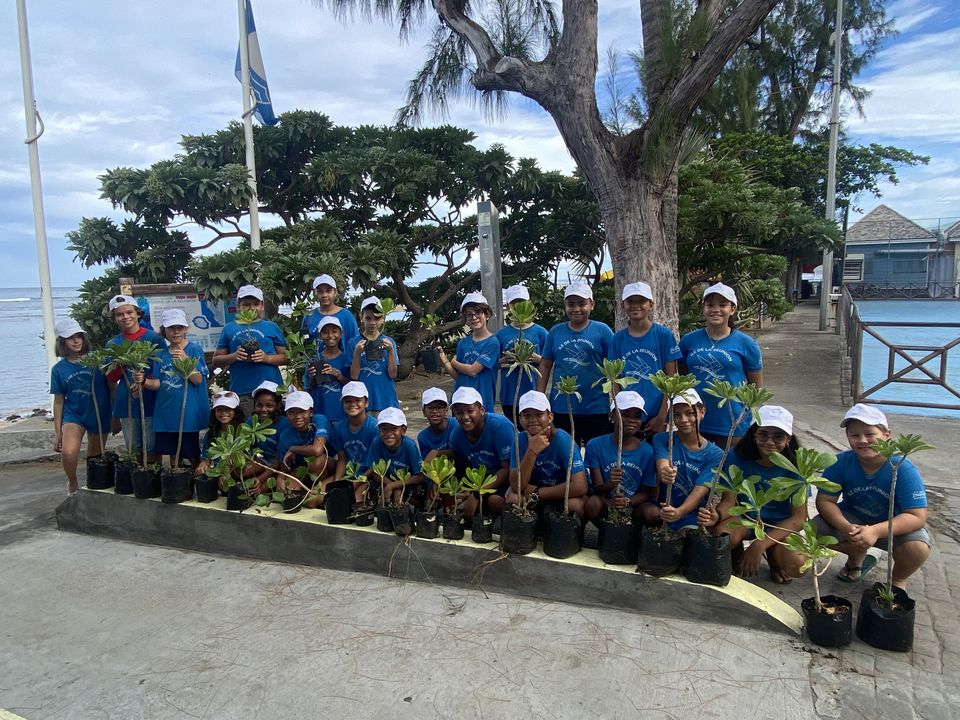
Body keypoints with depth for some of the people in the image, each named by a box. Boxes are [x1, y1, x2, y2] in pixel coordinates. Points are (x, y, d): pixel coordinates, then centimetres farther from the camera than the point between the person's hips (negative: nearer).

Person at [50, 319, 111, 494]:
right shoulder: (59, 369, -1)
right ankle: (73, 484, 3)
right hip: (74, 415, 0)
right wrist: (57, 432, 4)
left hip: (100, 416, 0)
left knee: (95, 459, 12)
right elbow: (58, 401, 4)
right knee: (68, 452, -25)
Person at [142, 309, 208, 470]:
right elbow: (157, 383, 4)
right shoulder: (161, 355, 7)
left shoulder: (194, 349, -5)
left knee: (192, 455, 5)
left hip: (188, 412, -4)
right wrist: (144, 381, -16)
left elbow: (198, 380, -12)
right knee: (172, 453, 14)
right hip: (166, 413, 4)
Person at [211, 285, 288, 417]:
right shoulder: (229, 328, 13)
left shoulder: (271, 327, 10)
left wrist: (266, 358, -10)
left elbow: (286, 357, 7)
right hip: (241, 393, 1)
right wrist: (234, 356, -6)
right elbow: (215, 361, 12)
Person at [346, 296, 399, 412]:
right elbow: (354, 376, -2)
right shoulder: (354, 343, 2)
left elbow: (393, 374, -2)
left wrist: (391, 350, -14)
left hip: (386, 399, 1)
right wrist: (357, 353, -15)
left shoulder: (389, 342, 3)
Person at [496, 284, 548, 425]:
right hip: (509, 396, 2)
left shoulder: (540, 332, -1)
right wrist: (504, 360, -10)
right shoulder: (501, 334, 5)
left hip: (533, 393, -2)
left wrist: (537, 359, -16)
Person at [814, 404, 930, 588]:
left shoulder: (904, 469, -25)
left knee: (917, 548, -33)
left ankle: (898, 580, 5)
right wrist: (845, 528, -38)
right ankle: (858, 558, 13)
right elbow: (825, 501, -17)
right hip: (854, 519, 3)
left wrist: (875, 531, -45)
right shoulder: (840, 463, -19)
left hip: (894, 525, -2)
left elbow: (917, 517, -29)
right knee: (818, 529, -22)